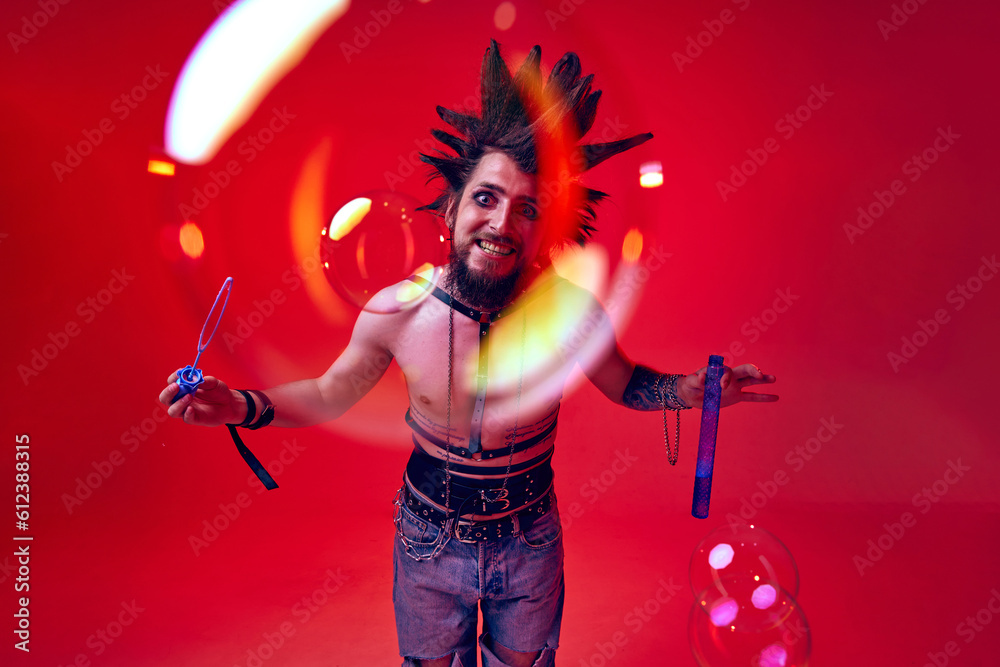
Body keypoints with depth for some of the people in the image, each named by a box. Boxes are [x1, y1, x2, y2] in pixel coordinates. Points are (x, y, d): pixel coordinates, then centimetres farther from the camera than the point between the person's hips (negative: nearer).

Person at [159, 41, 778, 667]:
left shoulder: (573, 314, -23)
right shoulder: (395, 310, -22)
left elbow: (626, 383, -3)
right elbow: (330, 394, -5)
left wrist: (691, 390, -22)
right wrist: (242, 406, -20)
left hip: (530, 541, 0)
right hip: (429, 540, 0)